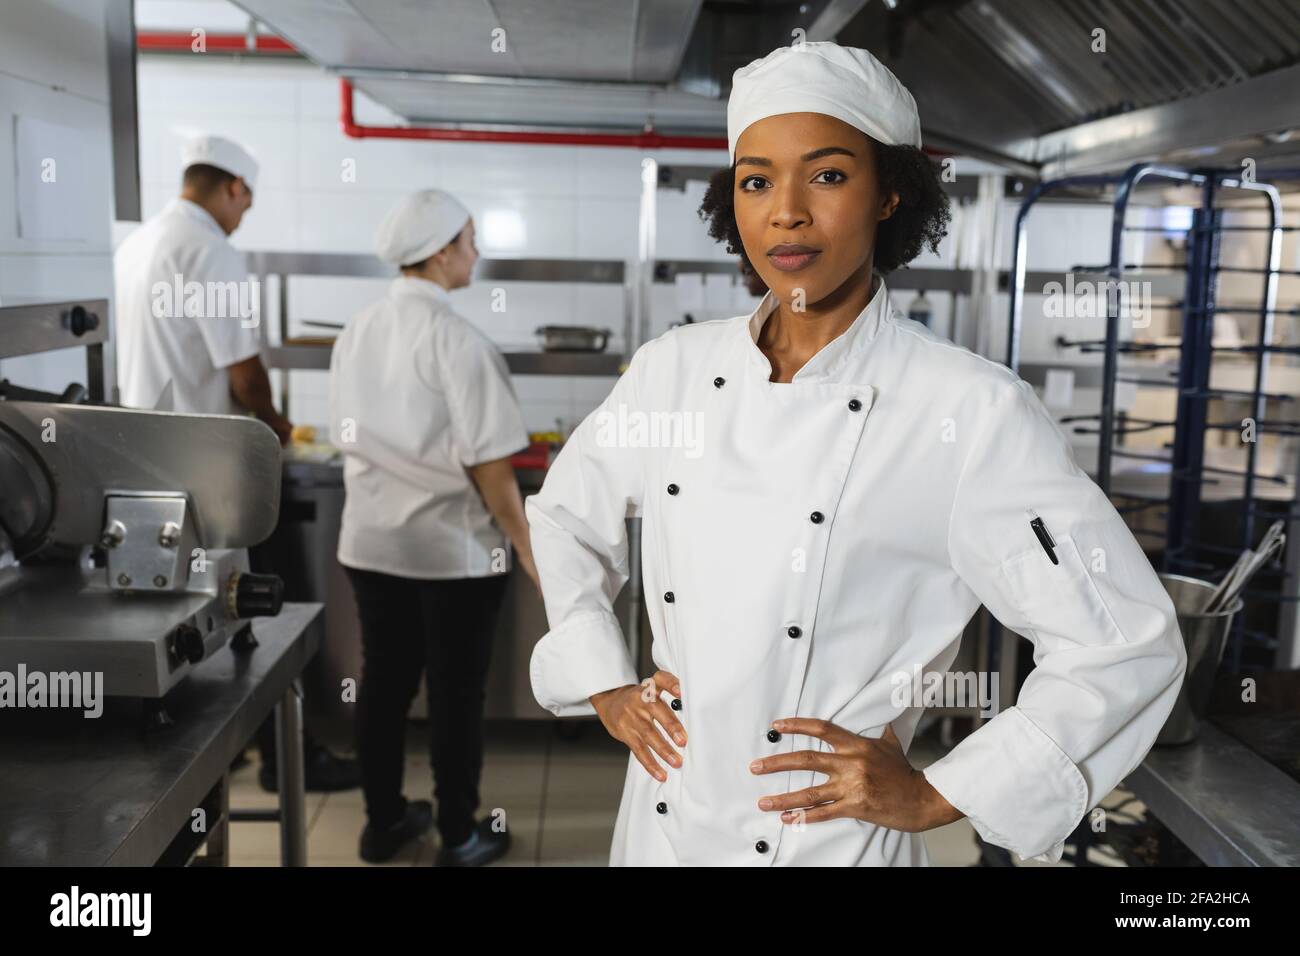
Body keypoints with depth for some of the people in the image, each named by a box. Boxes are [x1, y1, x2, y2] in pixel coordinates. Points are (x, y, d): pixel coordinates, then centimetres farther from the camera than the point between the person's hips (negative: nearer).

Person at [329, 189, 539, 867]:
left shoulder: (355, 334, 4)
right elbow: (488, 463, -18)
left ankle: (382, 821, 31)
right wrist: (527, 548, -9)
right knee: (455, 693, 7)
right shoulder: (457, 340, -19)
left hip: (370, 542, 7)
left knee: (383, 682, 16)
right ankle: (459, 837, 21)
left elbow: (348, 439, 12)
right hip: (454, 547, -6)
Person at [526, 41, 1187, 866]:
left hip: (831, 837, -4)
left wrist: (930, 797, -10)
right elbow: (566, 518, 12)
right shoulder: (673, 368, -5)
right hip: (661, 820, 5)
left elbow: (1127, 646, -13)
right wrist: (606, 686, 3)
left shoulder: (972, 410, -18)